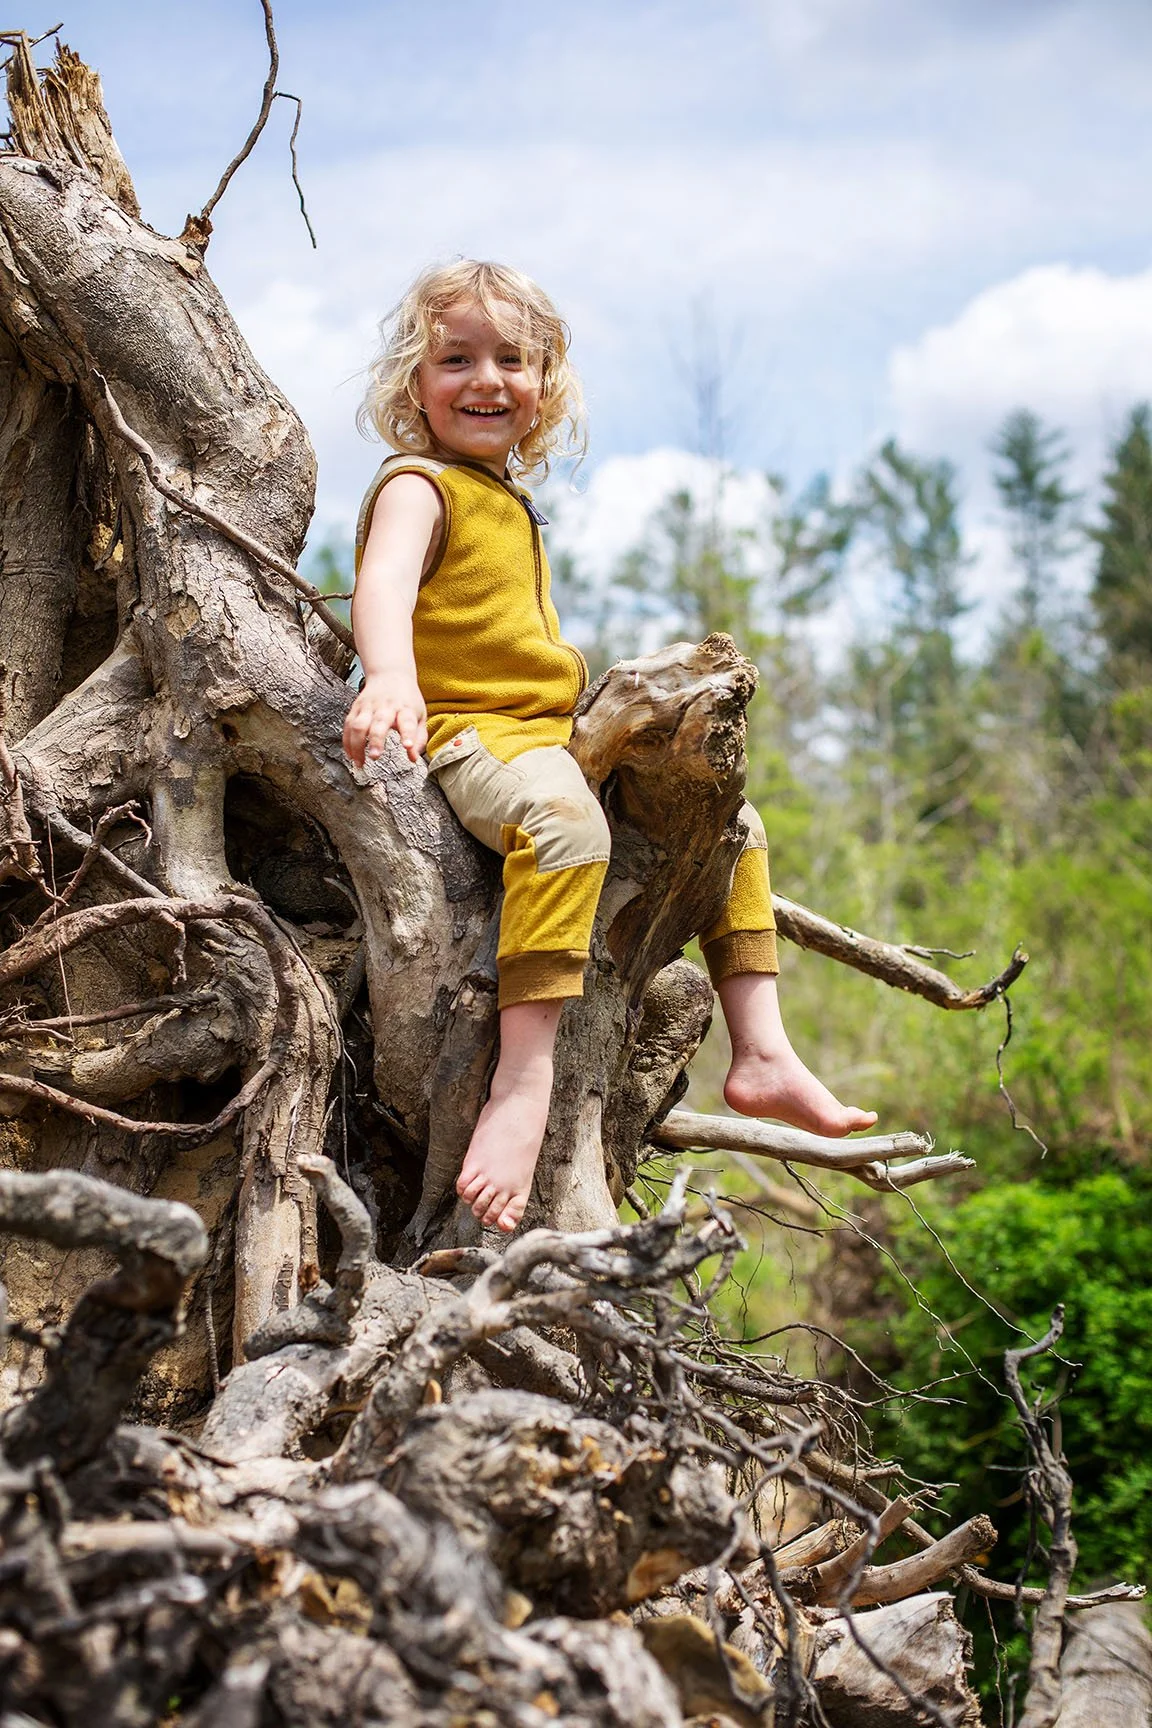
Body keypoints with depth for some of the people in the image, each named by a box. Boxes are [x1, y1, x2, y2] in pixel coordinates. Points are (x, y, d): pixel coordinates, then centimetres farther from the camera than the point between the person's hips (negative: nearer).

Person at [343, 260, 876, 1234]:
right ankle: (526, 1074, -46)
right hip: (463, 731, -10)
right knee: (564, 819, -41)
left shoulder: (512, 501, 22)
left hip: (546, 736, 10)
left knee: (731, 815, 12)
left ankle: (761, 1053, 9)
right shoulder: (419, 485, -7)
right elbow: (383, 586, -29)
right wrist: (390, 680, -49)